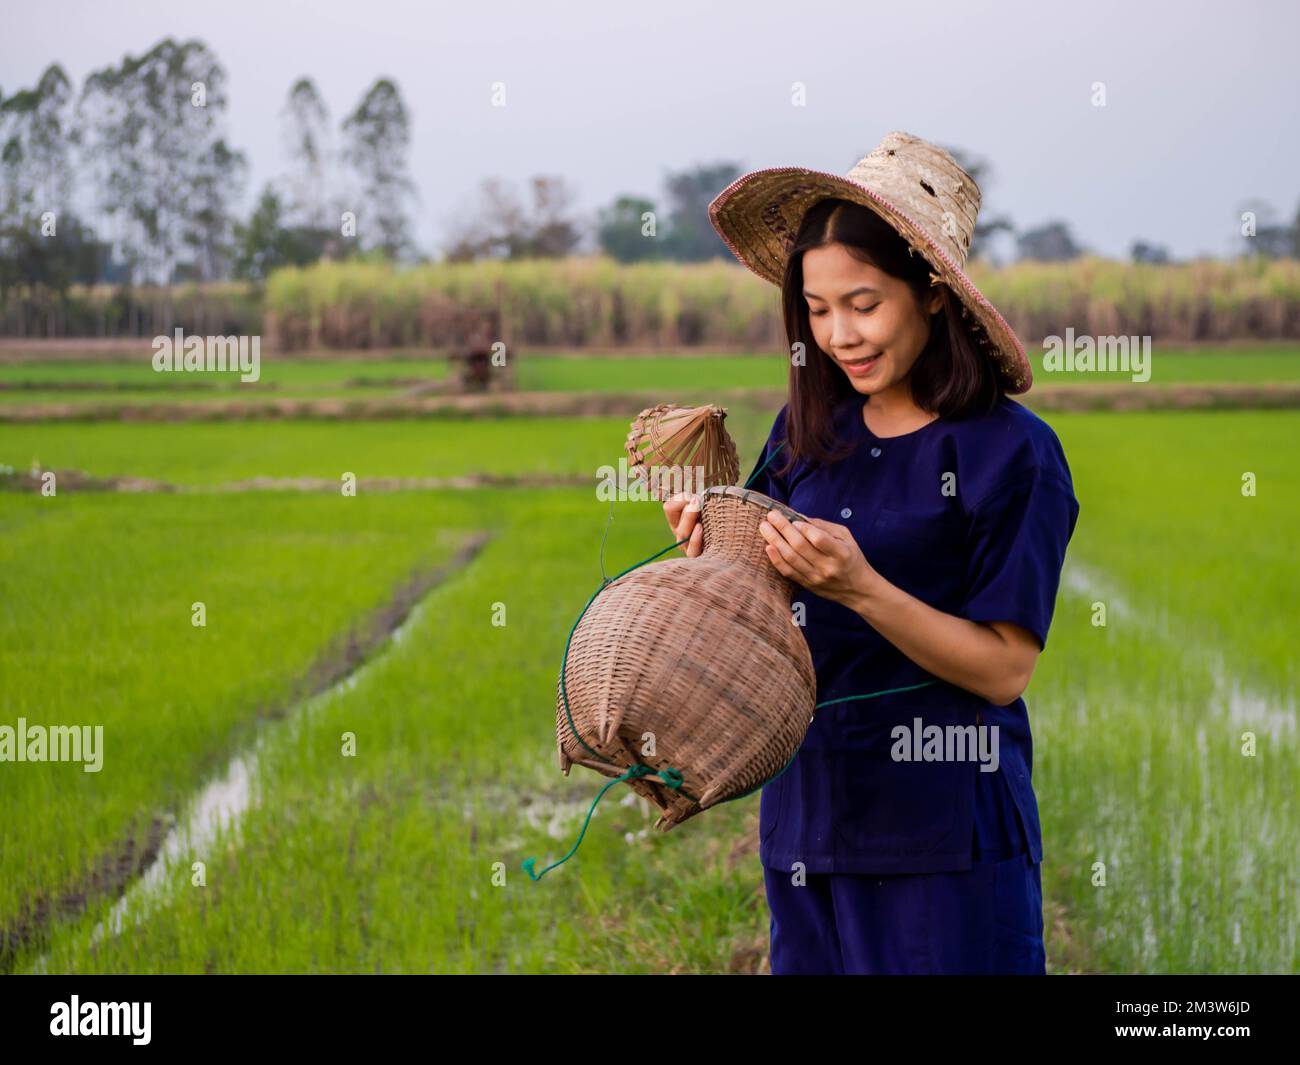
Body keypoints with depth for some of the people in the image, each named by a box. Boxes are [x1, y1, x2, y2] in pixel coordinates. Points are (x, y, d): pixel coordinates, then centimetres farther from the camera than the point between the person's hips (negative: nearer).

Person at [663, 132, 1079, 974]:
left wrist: (859, 587, -23)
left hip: (944, 837, -5)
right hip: (806, 809, 5)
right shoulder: (809, 430, 4)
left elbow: (1004, 668, -13)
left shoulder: (1014, 454, -10)